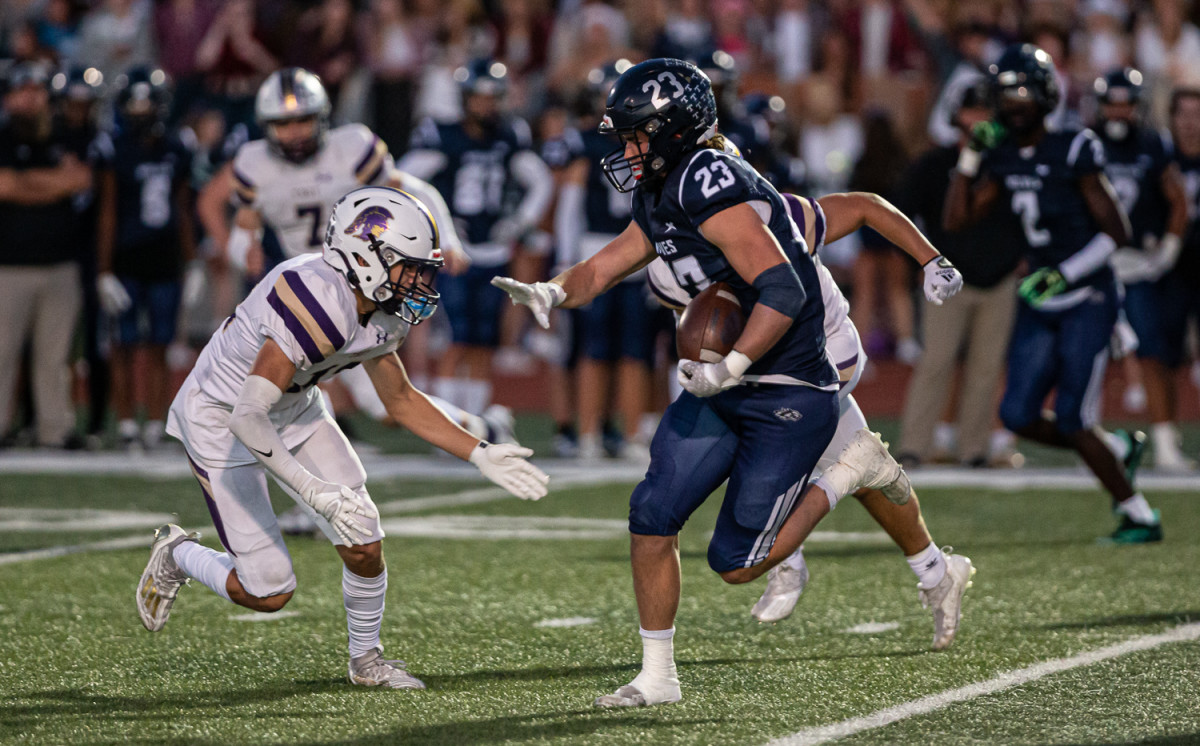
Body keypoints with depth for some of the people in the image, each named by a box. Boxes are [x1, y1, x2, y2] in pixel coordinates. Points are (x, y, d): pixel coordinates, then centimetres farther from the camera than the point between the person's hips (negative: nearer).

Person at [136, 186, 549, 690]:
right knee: (268, 593, -6)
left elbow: (401, 400, 9)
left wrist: (480, 455, 2)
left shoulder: (380, 315, -10)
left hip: (294, 410, 7)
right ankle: (176, 556, 23)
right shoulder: (321, 306, -37)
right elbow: (247, 418, -40)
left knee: (364, 548, -1)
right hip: (221, 418, -7)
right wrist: (317, 493, -42)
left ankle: (366, 660, 24)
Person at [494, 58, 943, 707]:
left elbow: (784, 290, -30)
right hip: (722, 388, 9)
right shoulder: (661, 198, 8)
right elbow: (602, 269, 15)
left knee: (736, 563, -3)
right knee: (650, 521, 1)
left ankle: (850, 470, 14)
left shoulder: (711, 187, -23)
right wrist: (550, 293, -6)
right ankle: (657, 677, 13)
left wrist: (729, 367, -32)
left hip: (788, 399, -9)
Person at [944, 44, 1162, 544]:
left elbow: (1117, 232, -13)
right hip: (1040, 305, 7)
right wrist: (970, 155, 3)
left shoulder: (1074, 152, -12)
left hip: (1087, 301, -7)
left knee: (1072, 419, -11)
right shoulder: (1004, 160, 8)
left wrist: (1064, 274, -20)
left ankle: (1139, 517, 3)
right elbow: (955, 220, 9)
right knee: (1019, 416, -1)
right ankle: (1116, 451, 21)